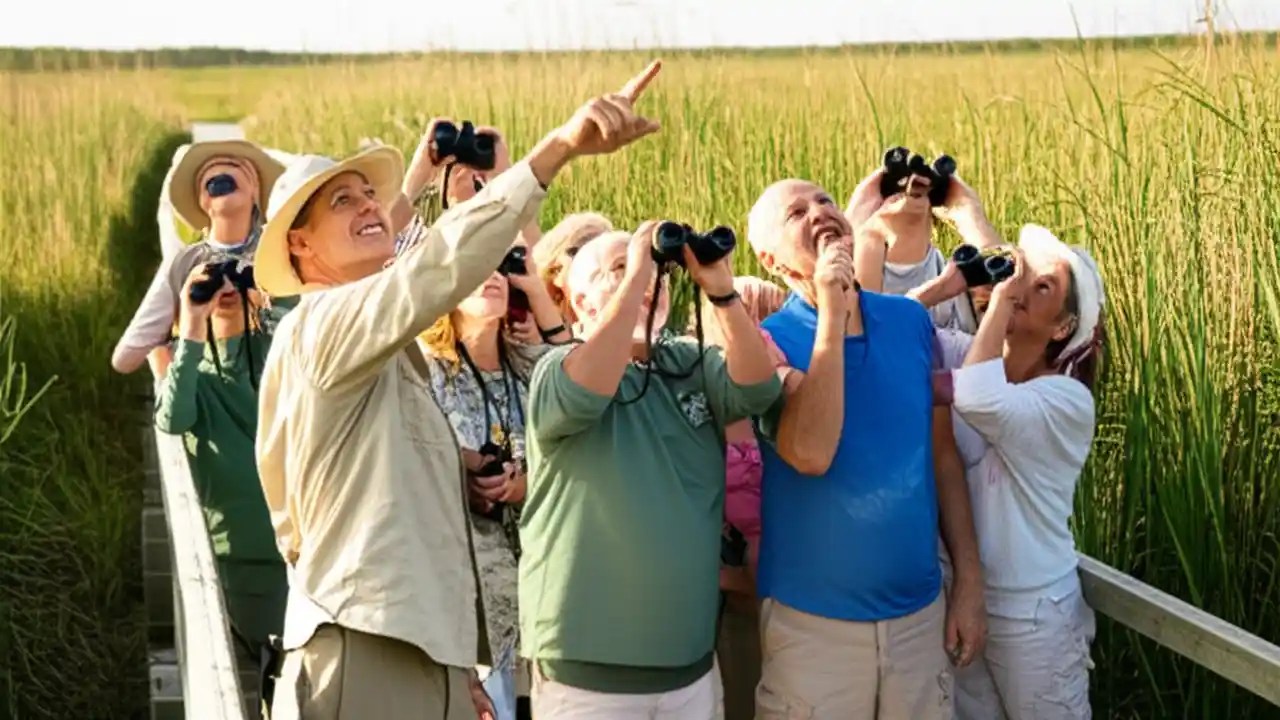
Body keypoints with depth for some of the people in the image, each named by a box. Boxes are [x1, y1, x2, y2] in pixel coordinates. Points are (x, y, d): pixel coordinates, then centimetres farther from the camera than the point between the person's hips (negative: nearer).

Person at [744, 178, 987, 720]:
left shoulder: (911, 321, 3)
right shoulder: (770, 340, -10)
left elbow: (943, 455, 8)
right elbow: (810, 454, -26)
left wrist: (969, 580, 5)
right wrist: (832, 315, -23)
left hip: (920, 610, 4)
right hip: (813, 620, -4)